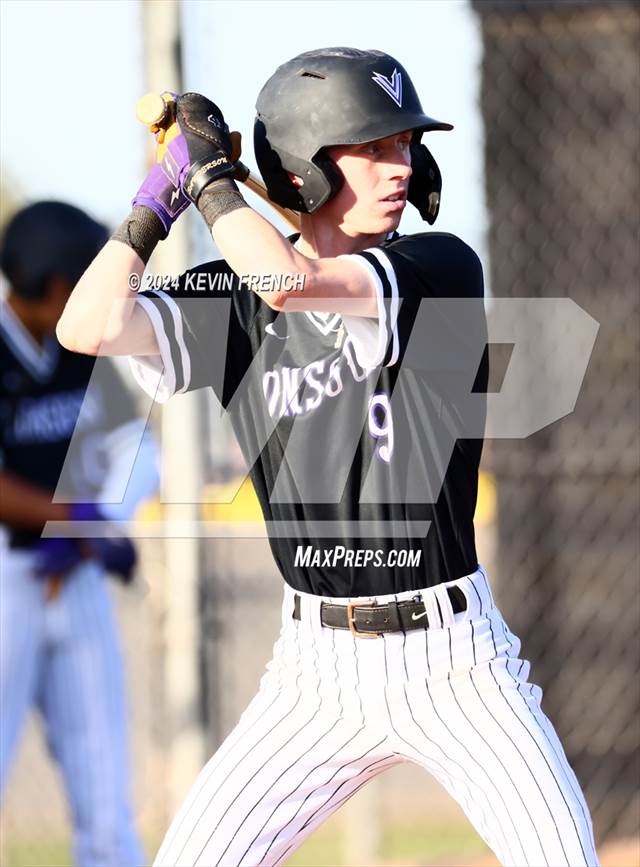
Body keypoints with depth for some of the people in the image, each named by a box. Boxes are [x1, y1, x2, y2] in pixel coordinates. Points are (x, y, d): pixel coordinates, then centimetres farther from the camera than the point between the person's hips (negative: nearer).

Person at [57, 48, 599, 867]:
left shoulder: (442, 271, -9)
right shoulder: (231, 301, 2)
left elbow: (287, 281, -24)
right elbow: (88, 327, -12)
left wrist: (213, 175, -10)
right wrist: (163, 193, -7)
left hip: (453, 661, -3)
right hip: (318, 668, 3)